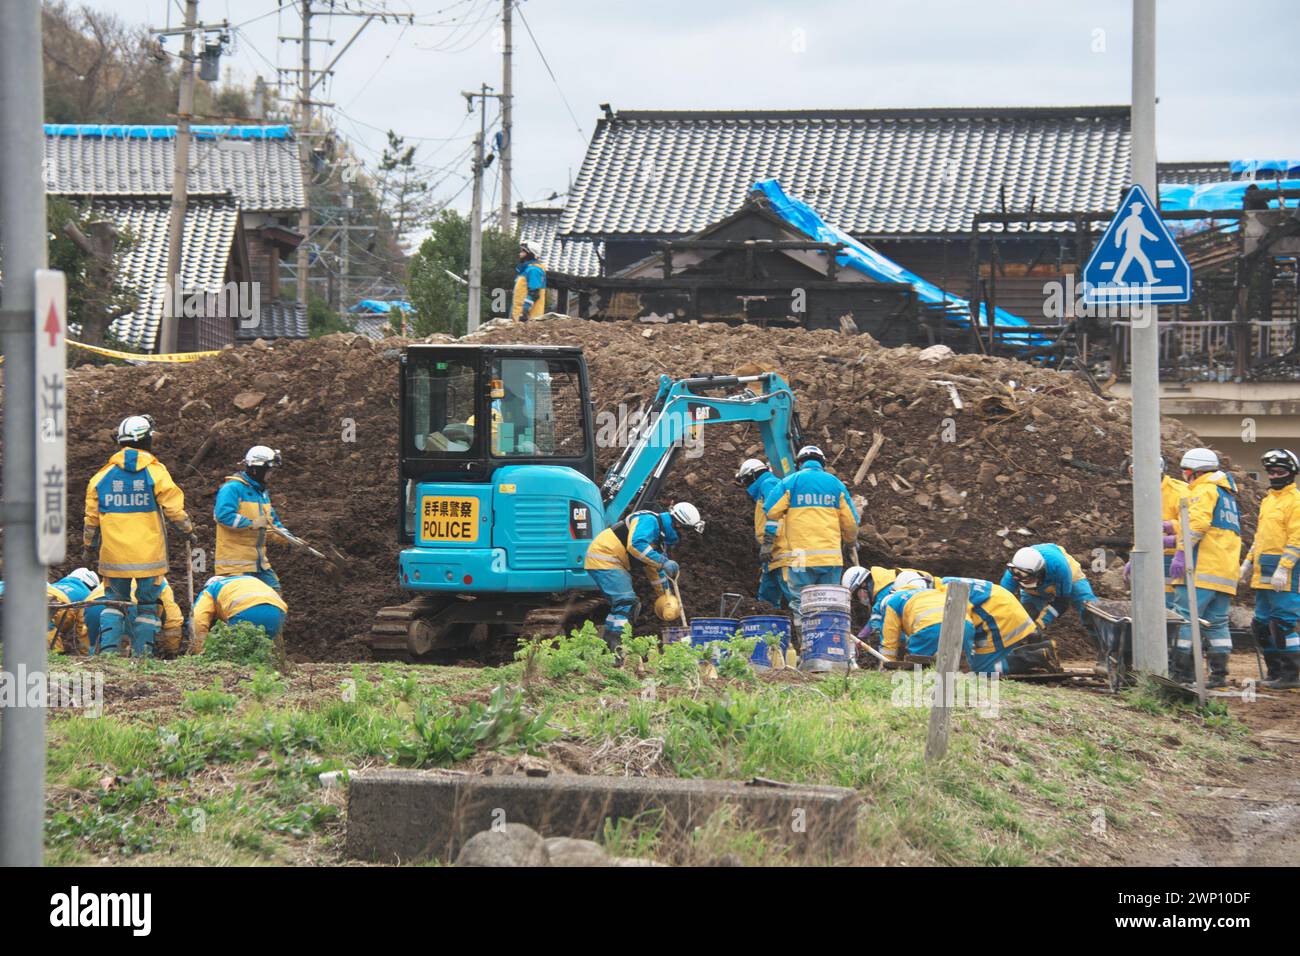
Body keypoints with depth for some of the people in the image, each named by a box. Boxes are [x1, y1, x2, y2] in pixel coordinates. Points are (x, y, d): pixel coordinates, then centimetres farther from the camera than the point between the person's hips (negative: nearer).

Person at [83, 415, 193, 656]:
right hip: (148, 553, -2)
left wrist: (89, 546, 20)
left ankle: (108, 649, 1)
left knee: (115, 601, 13)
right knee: (147, 604, 6)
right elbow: (174, 509, -4)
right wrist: (188, 531, 13)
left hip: (114, 555, 2)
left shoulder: (103, 475, 3)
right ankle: (142, 652, 3)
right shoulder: (156, 472, -5)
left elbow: (92, 517, 8)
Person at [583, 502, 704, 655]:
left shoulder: (662, 533, 15)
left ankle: (607, 642, 15)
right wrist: (663, 562, -32)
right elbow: (635, 544, -34)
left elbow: (654, 568, 26)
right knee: (625, 602, -19)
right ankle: (616, 645, -24)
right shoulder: (650, 521, -16)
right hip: (603, 557, -10)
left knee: (631, 606, 12)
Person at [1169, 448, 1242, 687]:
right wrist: (1175, 537, 31)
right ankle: (1219, 674, 6)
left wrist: (1181, 552, -21)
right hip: (1226, 573, 9)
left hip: (1202, 569, -9)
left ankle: (1180, 672, -13)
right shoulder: (1227, 494, 27)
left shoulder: (1204, 490, -3)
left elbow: (1197, 523, -18)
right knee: (1217, 623, 10)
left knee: (1185, 619, -9)